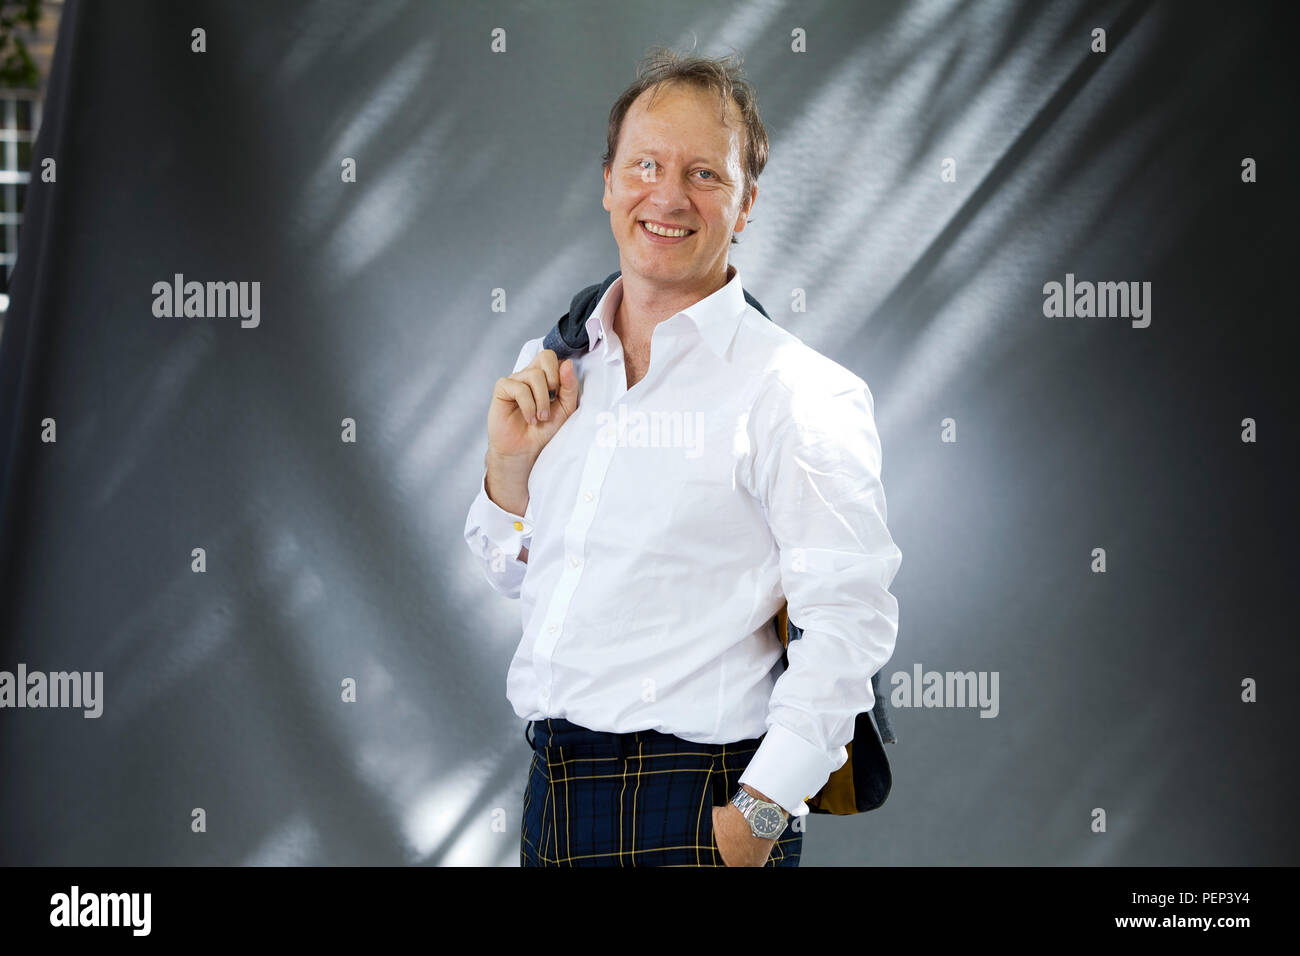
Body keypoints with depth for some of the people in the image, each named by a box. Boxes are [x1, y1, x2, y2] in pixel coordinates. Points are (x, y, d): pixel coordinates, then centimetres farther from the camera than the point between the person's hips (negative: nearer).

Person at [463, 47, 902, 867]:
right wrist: (510, 462, 2)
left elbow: (848, 620, -17)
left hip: (692, 816, -6)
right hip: (552, 795, 6)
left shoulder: (798, 392, -10)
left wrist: (758, 815, -20)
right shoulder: (555, 366, 9)